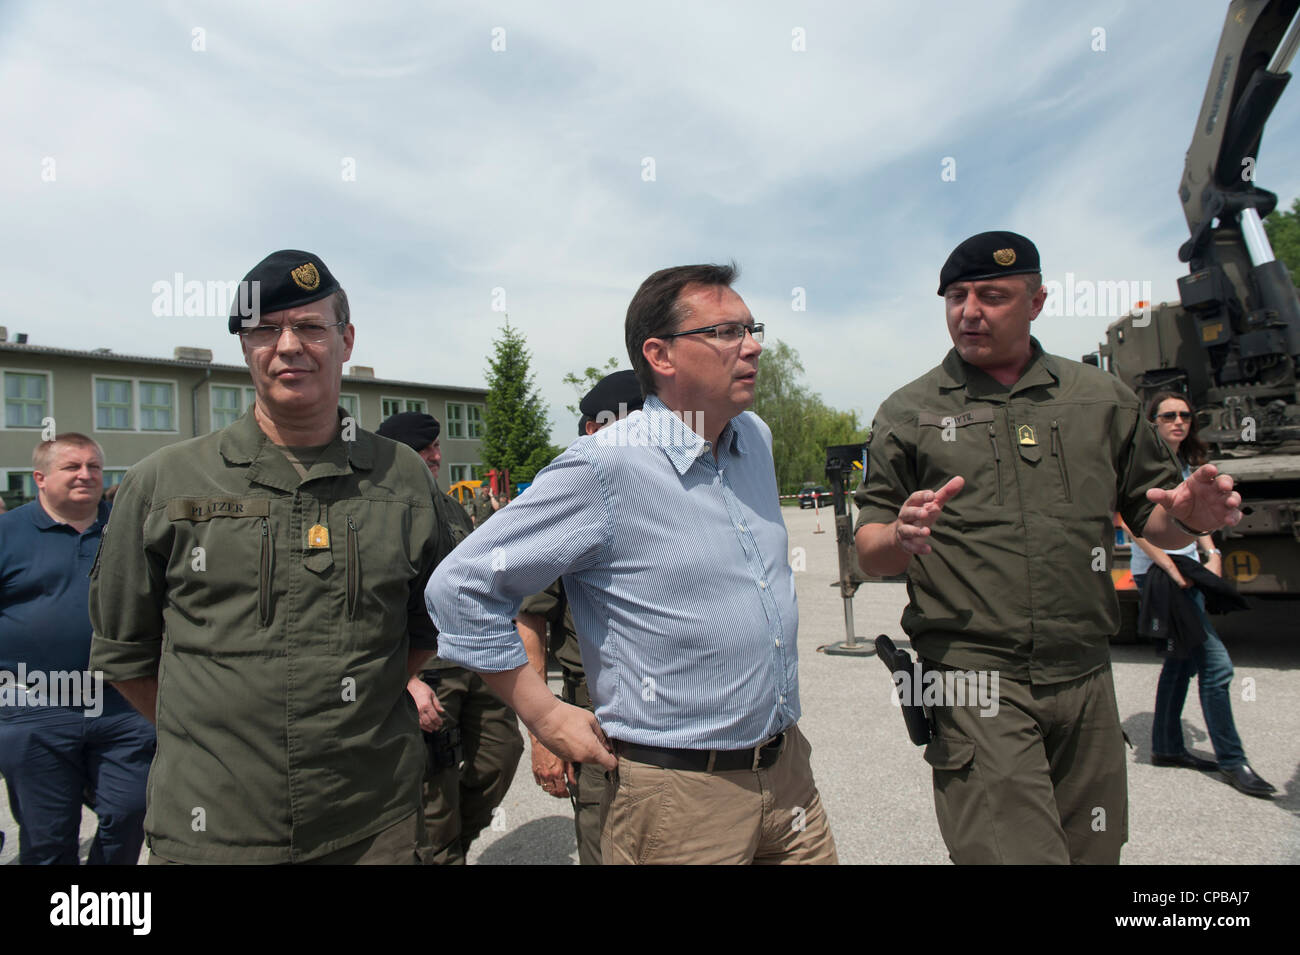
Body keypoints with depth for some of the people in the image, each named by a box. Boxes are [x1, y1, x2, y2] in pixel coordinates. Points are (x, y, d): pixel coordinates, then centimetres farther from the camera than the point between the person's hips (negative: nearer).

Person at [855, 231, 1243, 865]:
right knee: (1011, 852, -13)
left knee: (1092, 851, 15)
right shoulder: (909, 412, 5)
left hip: (1085, 679, 4)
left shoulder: (1102, 399, 11)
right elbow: (869, 555, 3)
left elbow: (1153, 517, 16)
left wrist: (1186, 514, -7)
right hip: (971, 678, -3)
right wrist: (903, 537, -20)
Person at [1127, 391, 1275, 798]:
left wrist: (1212, 554, 3)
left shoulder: (1187, 464, 15)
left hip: (1186, 570, 9)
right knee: (1215, 663, -9)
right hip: (1157, 570, -9)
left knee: (1183, 659, 13)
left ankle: (1167, 747, 25)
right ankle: (1231, 760, 1)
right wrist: (1171, 569, -20)